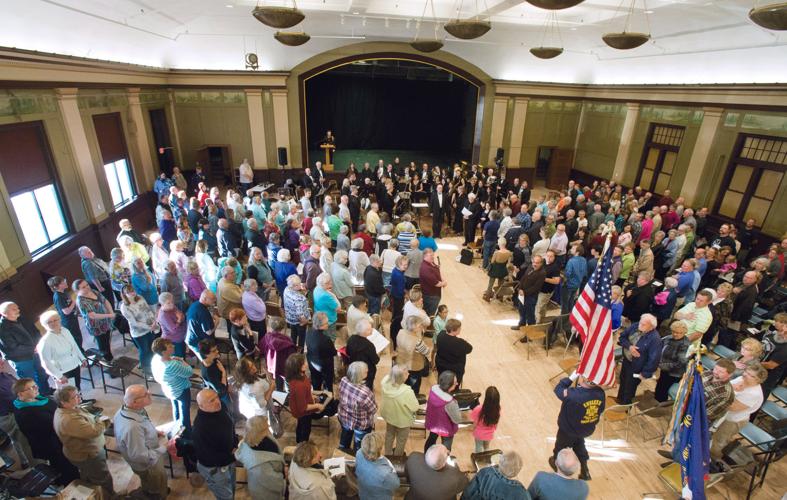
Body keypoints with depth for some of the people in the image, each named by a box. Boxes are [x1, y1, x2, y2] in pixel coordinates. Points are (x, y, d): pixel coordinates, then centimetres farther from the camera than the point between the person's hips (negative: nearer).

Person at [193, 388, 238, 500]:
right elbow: (207, 455, -25)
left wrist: (236, 446, -2)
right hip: (214, 468, -7)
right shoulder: (201, 426, -34)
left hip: (229, 460, 7)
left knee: (231, 490, 27)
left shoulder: (221, 408, -13)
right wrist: (232, 454, -16)